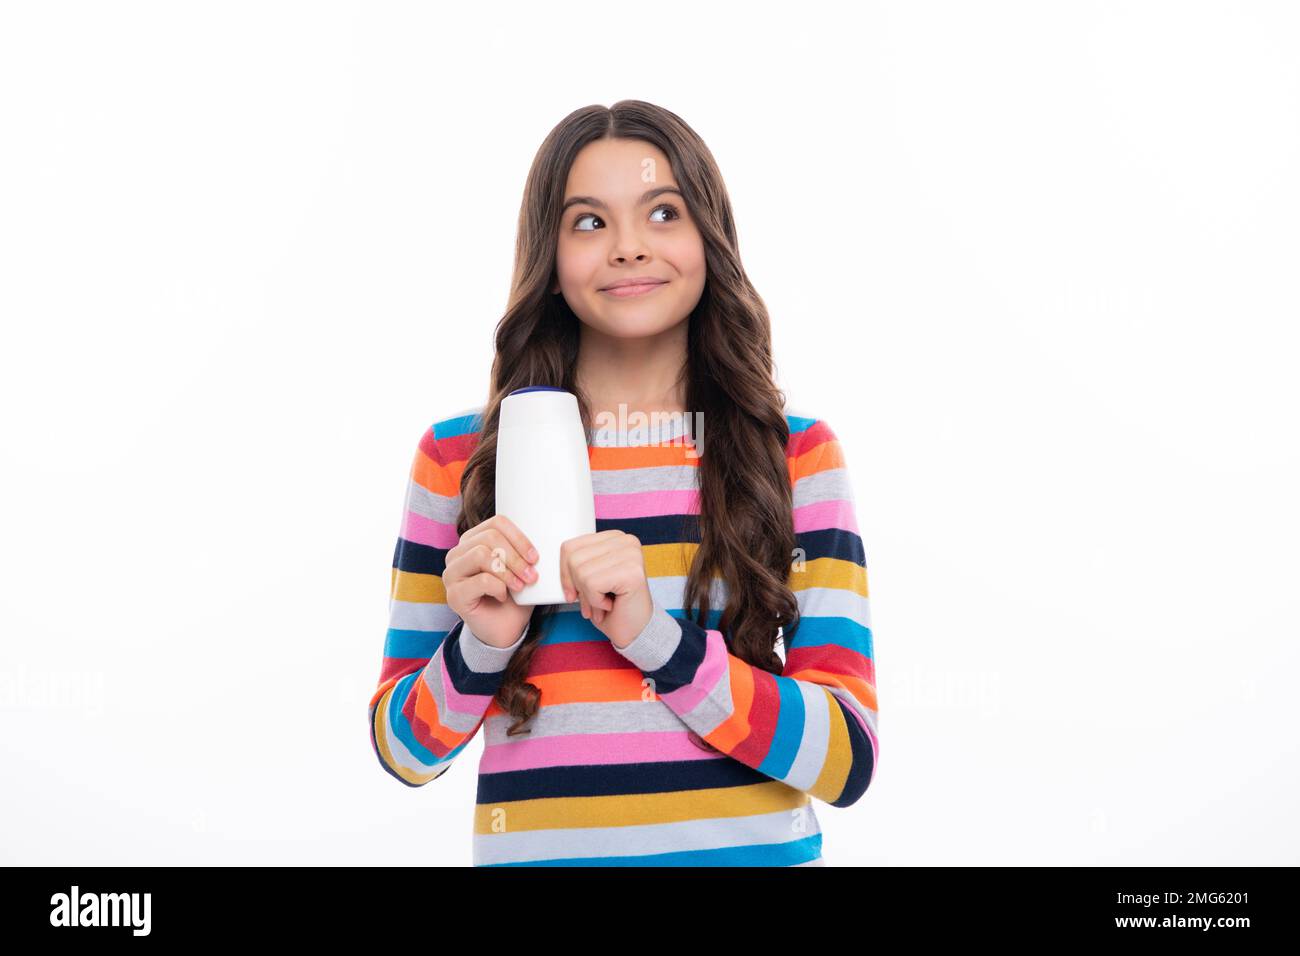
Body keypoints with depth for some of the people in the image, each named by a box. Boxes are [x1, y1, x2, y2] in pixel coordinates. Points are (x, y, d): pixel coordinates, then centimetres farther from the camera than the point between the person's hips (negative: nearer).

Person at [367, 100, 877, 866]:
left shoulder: (795, 452, -3)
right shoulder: (458, 456, -2)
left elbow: (848, 761, -9)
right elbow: (407, 750, 4)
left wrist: (655, 636, -21)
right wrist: (482, 646, -16)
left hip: (755, 847, 0)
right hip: (534, 848, 0)